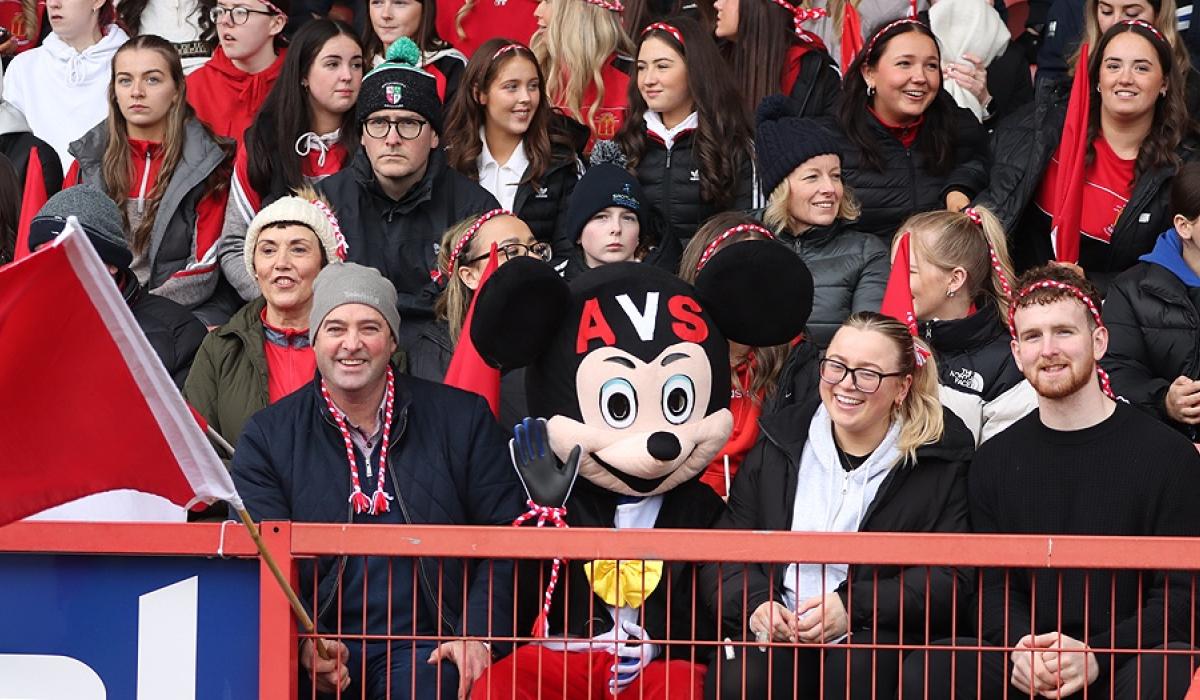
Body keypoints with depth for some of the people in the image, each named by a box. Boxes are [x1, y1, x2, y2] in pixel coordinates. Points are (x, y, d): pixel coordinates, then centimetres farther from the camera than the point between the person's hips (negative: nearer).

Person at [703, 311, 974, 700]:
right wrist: (753, 604, -9)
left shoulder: (941, 460, 4)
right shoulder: (779, 446, 14)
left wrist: (854, 606, -16)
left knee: (858, 669, -37)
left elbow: (949, 577, -4)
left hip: (880, 639, -2)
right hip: (776, 636, 2)